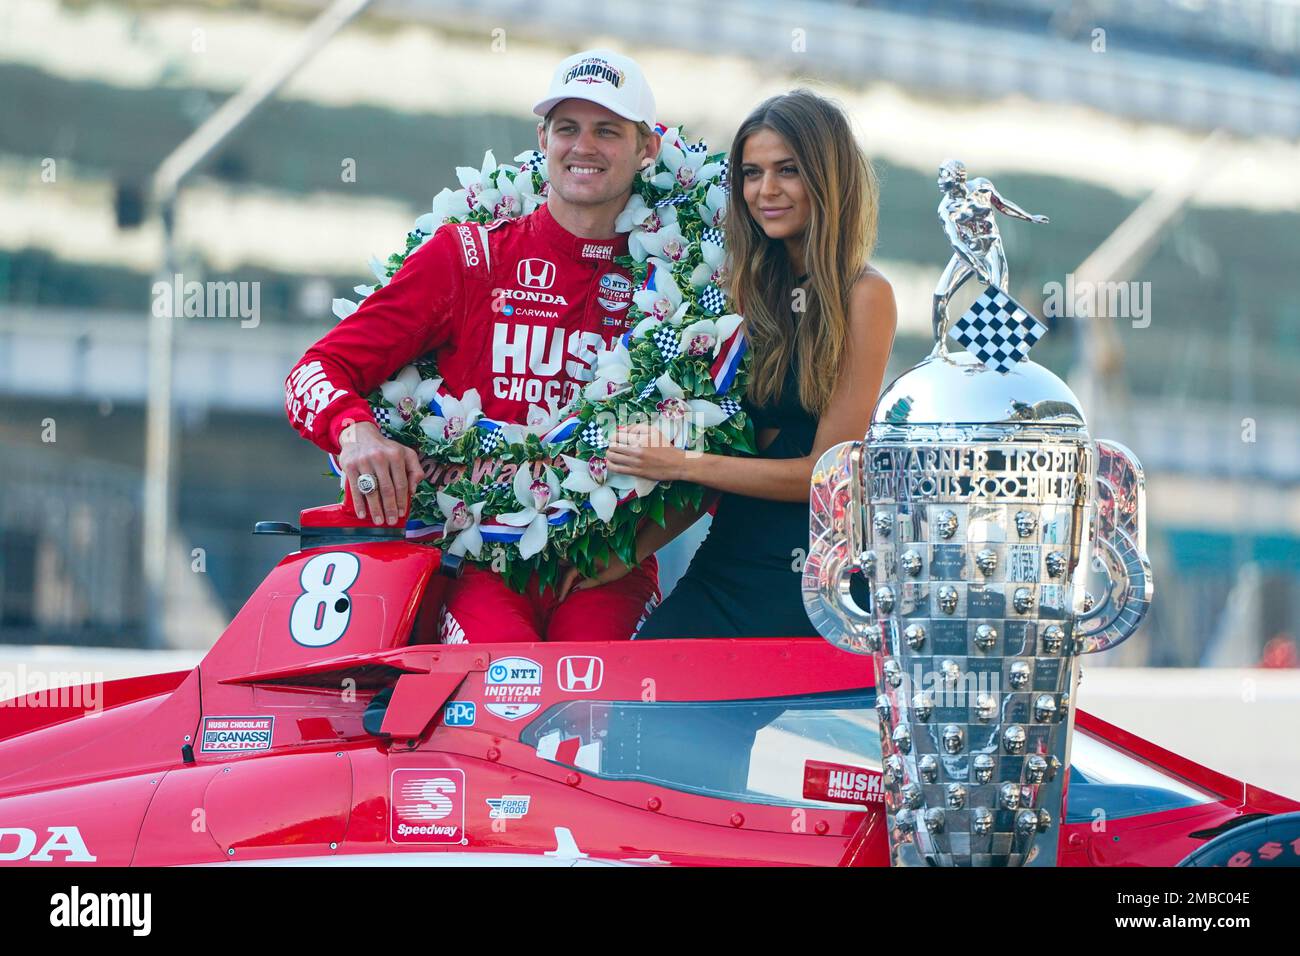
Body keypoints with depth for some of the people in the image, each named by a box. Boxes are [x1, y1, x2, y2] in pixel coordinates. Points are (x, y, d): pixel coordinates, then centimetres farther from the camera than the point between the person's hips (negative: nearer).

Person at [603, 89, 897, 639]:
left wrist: (679, 465, -12)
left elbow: (826, 470, -9)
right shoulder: (752, 289, 14)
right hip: (725, 561, 5)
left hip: (810, 570, -5)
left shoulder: (864, 296, -4)